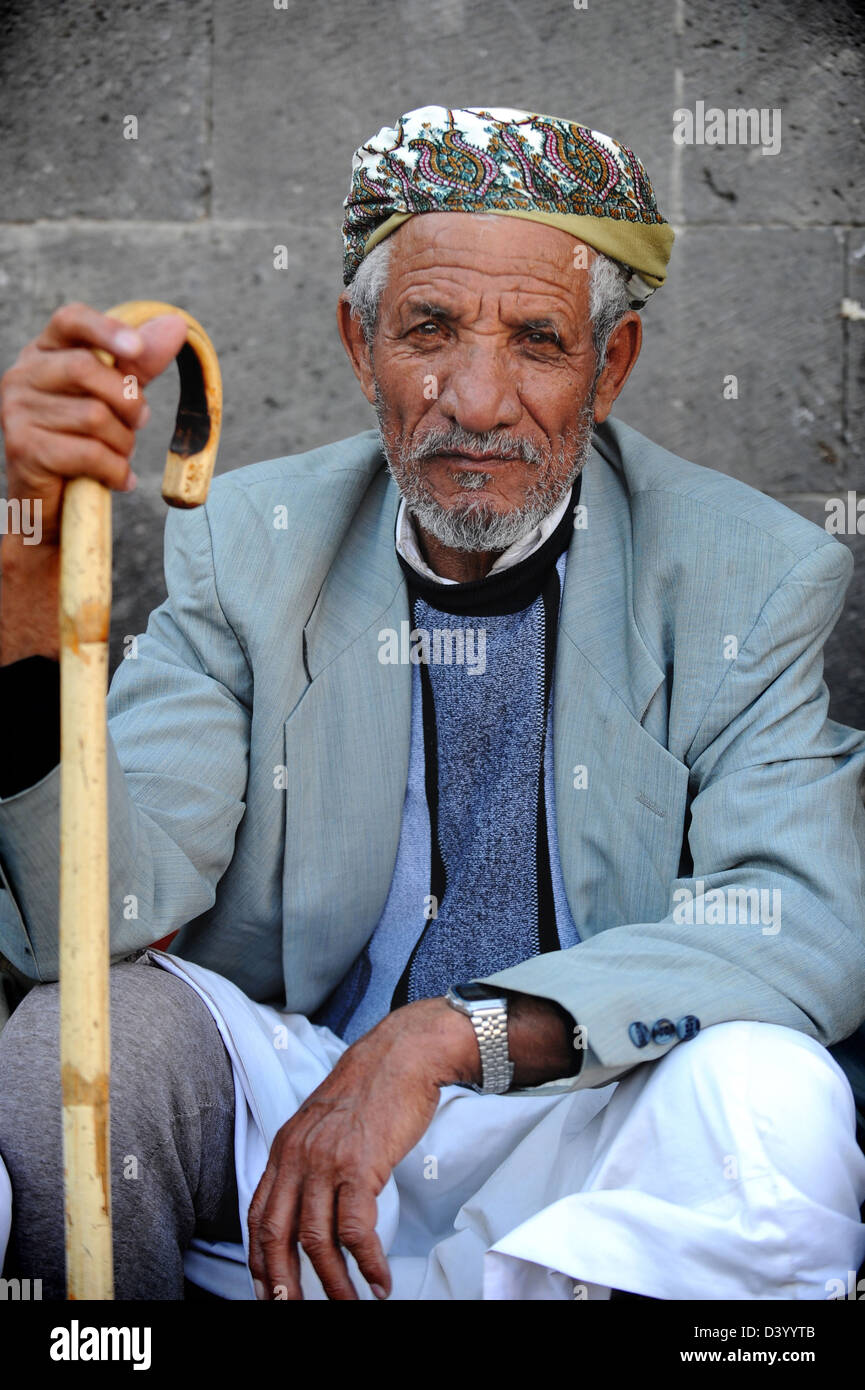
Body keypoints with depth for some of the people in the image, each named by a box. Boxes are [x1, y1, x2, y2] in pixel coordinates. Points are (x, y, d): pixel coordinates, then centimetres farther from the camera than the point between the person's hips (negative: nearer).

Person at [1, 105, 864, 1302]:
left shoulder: (757, 577, -4)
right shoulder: (248, 543, 1)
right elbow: (104, 918, -9)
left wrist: (452, 1034, -29)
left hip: (583, 1143, -1)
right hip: (277, 1112, 1)